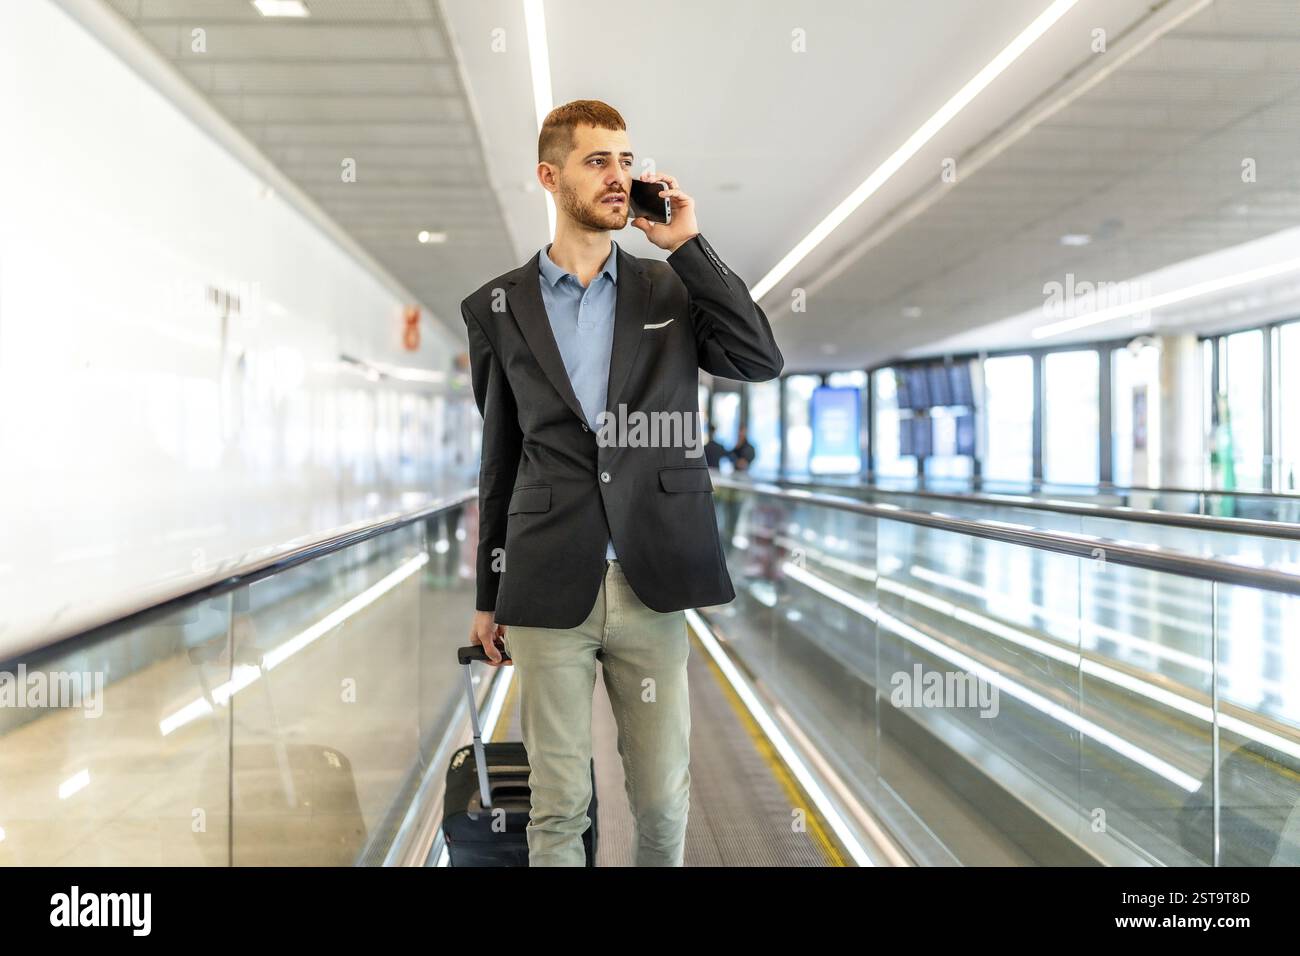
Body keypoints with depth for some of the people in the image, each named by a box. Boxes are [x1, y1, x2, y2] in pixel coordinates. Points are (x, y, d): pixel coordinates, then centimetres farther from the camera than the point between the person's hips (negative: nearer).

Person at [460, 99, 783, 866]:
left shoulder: (671, 288, 8)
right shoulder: (497, 307, 6)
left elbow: (763, 361, -6)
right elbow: (499, 457, 10)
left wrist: (689, 246, -7)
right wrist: (488, 596, 12)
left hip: (652, 583, 1)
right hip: (548, 590, 0)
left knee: (665, 801, 10)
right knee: (559, 808, 8)